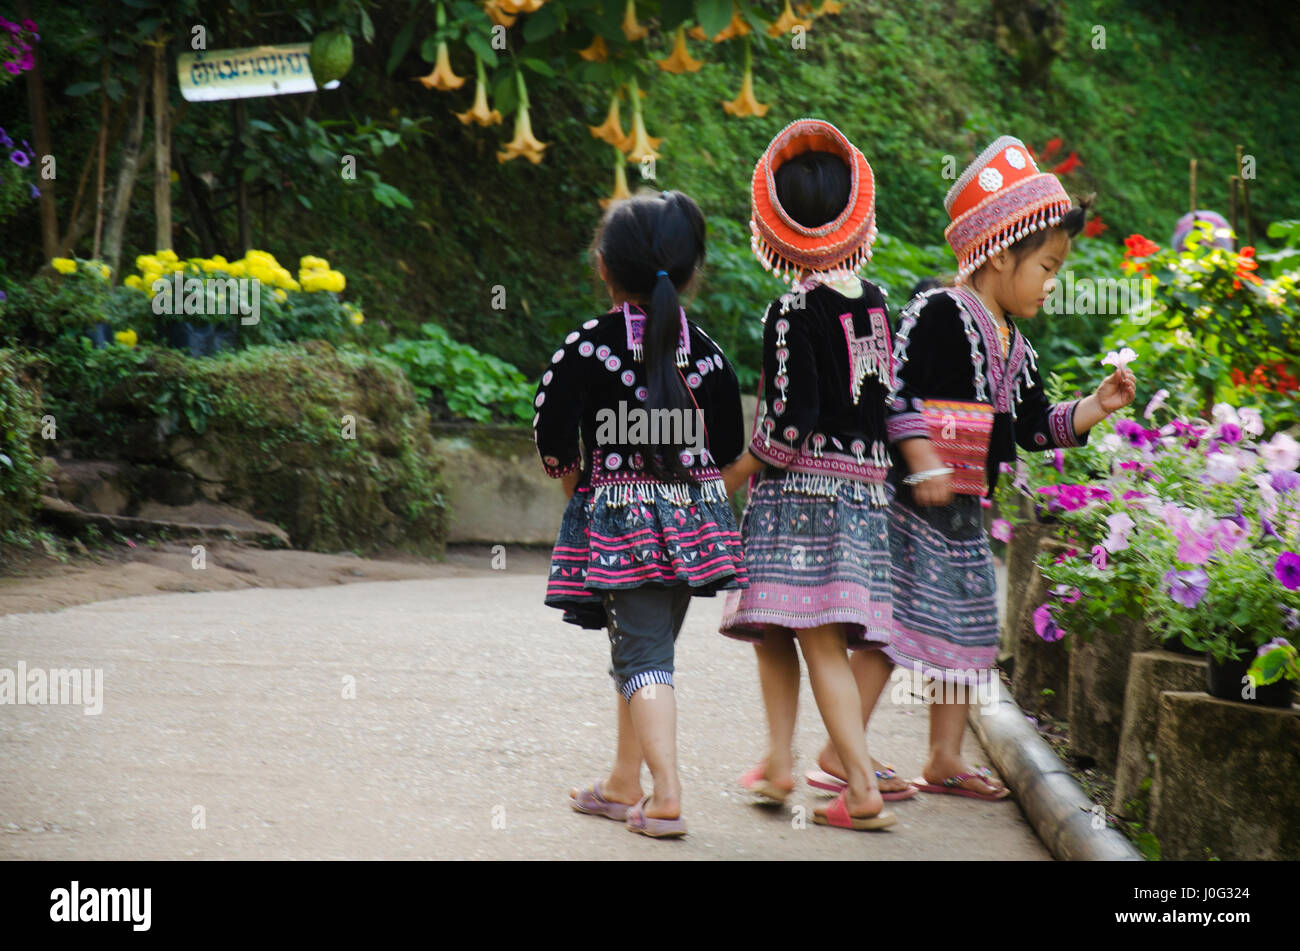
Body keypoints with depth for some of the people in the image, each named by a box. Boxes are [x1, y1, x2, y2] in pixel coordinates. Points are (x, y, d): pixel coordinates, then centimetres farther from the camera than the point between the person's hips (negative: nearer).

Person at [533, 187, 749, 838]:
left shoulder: (588, 345, -10)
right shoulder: (703, 349, 2)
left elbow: (552, 434, -8)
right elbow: (727, 443, 7)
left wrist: (576, 482, 10)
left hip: (619, 516, -4)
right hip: (692, 515, 4)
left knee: (643, 657, -3)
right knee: (644, 649, 16)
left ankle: (667, 797, -14)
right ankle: (624, 785, 27)